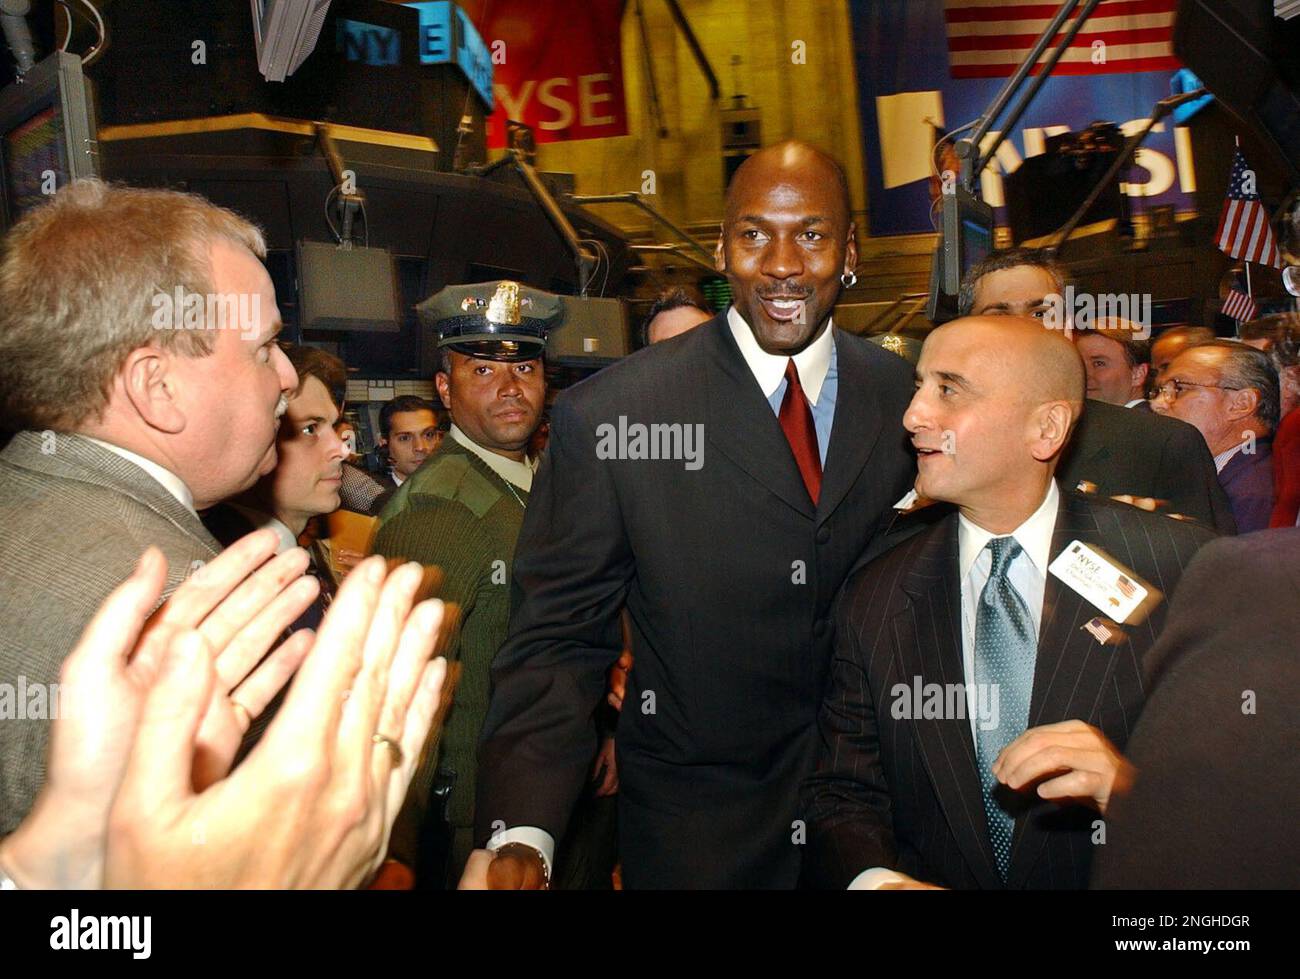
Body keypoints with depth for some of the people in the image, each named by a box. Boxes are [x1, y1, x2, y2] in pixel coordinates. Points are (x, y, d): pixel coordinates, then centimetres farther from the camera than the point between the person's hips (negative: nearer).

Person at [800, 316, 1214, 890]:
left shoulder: (1179, 565, -4)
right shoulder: (875, 599, 2)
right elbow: (841, 795, 2)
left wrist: (1129, 781, -22)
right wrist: (874, 877, -18)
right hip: (932, 878, 1)